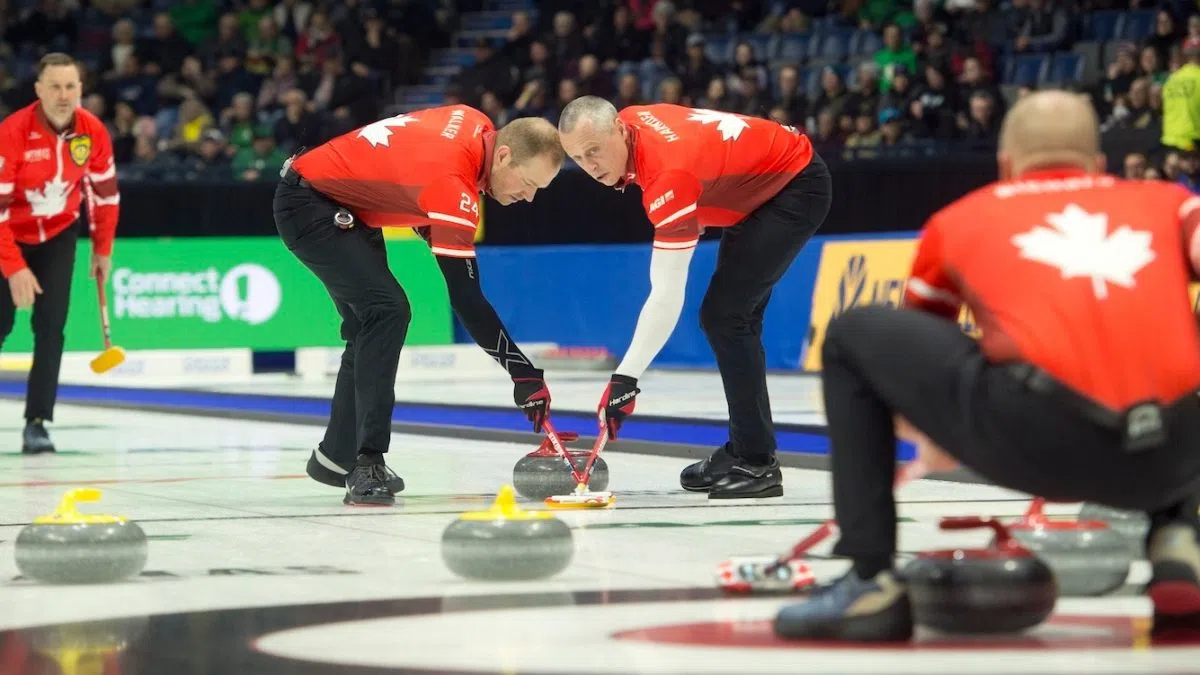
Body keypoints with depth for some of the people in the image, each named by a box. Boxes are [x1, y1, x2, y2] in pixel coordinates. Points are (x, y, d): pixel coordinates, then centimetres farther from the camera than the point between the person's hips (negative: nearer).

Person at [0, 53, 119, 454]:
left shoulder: (93, 131, -15)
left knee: (50, 328, -8)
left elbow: (104, 191, 2)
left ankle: (37, 422, -3)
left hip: (58, 236, 3)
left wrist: (103, 250, 7)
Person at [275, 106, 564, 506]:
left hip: (345, 204, 10)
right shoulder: (452, 184, -30)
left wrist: (426, 223, 13)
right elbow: (465, 297, -31)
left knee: (370, 324, 14)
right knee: (387, 311, -22)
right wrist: (523, 372, -31)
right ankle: (367, 464, -23)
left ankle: (336, 456, 25)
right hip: (308, 206, -10)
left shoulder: (478, 127, -5)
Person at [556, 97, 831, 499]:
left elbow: (667, 298, -37)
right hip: (760, 184, 10)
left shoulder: (669, 173, -35)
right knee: (735, 319, 14)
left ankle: (757, 464, -15)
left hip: (797, 188, -10)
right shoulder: (630, 121, -10)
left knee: (724, 316, -18)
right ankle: (744, 449, 22)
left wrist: (625, 378, -39)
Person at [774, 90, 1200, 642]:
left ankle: (871, 582, 15)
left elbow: (908, 357, 43)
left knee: (854, 336, 23)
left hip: (1032, 434, -2)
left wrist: (934, 441, 63)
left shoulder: (961, 218, 29)